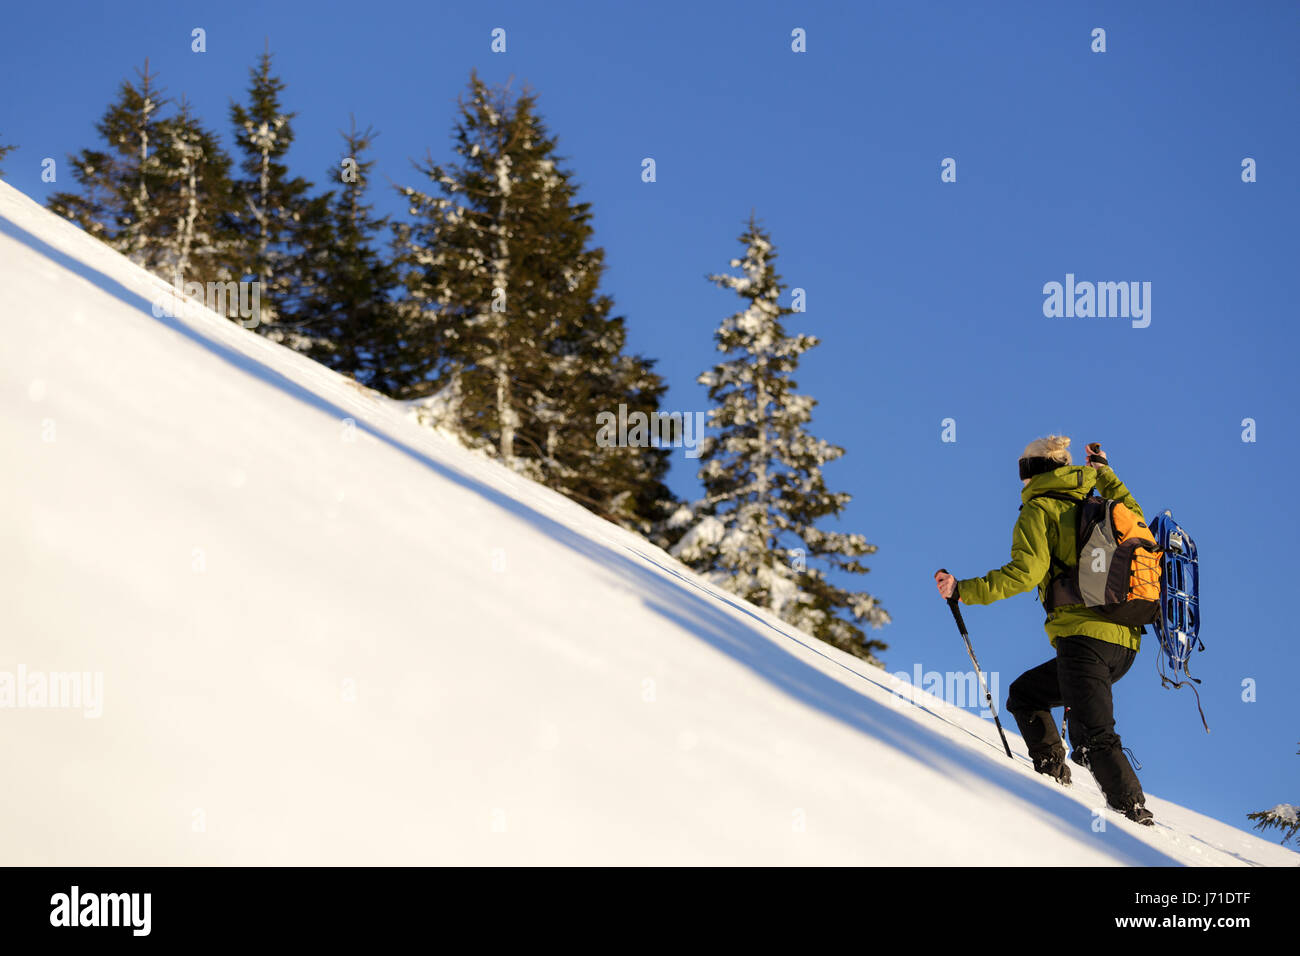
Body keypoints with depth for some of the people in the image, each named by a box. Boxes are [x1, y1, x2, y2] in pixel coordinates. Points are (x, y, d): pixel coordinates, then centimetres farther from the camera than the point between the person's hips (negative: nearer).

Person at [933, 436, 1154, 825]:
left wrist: (963, 590, -10)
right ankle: (1054, 775, 9)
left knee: (1093, 738, -16)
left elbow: (1025, 572, -13)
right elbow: (1136, 519, 44)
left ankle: (1136, 815, -29)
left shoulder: (1038, 510, 2)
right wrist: (1104, 473, 48)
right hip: (1126, 640, 8)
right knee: (1024, 694, 22)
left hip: (1084, 635, -8)